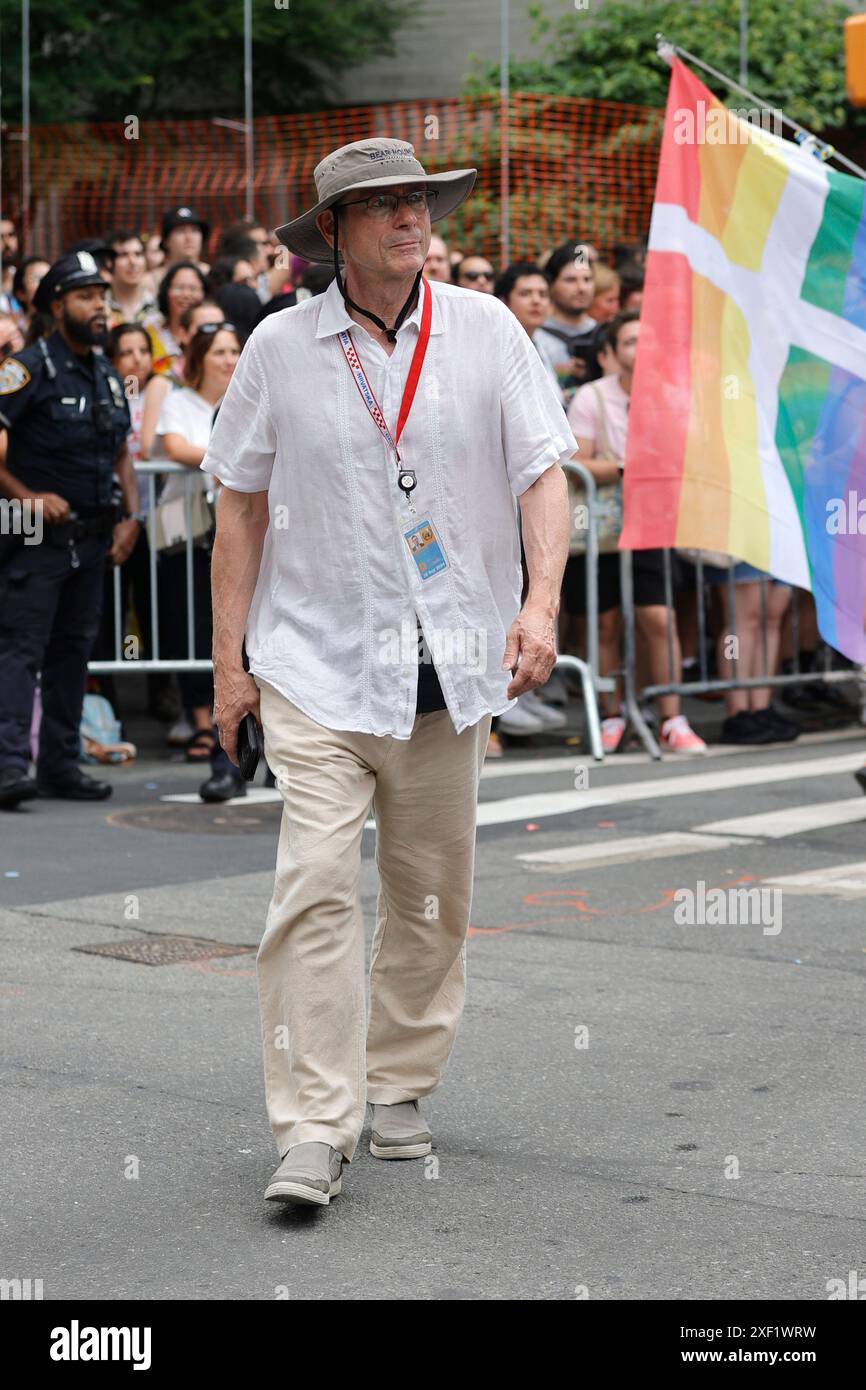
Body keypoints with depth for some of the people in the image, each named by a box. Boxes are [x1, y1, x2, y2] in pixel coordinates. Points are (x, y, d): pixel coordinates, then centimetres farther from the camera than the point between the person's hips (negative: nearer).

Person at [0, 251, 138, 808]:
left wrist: (131, 517, 8)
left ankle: (61, 763, 17)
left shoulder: (109, 376, 13)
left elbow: (122, 454, 21)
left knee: (74, 648, 11)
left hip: (91, 537, 7)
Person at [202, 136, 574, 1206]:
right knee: (316, 886, -13)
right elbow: (241, 505, 6)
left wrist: (540, 600, -16)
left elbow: (542, 473, 0)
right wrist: (229, 658, 3)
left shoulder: (485, 331, 3)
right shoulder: (280, 346, 0)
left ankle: (398, 1088, 28)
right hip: (317, 664, -2)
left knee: (431, 896, 11)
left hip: (450, 664, 2)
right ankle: (313, 1128, -10)